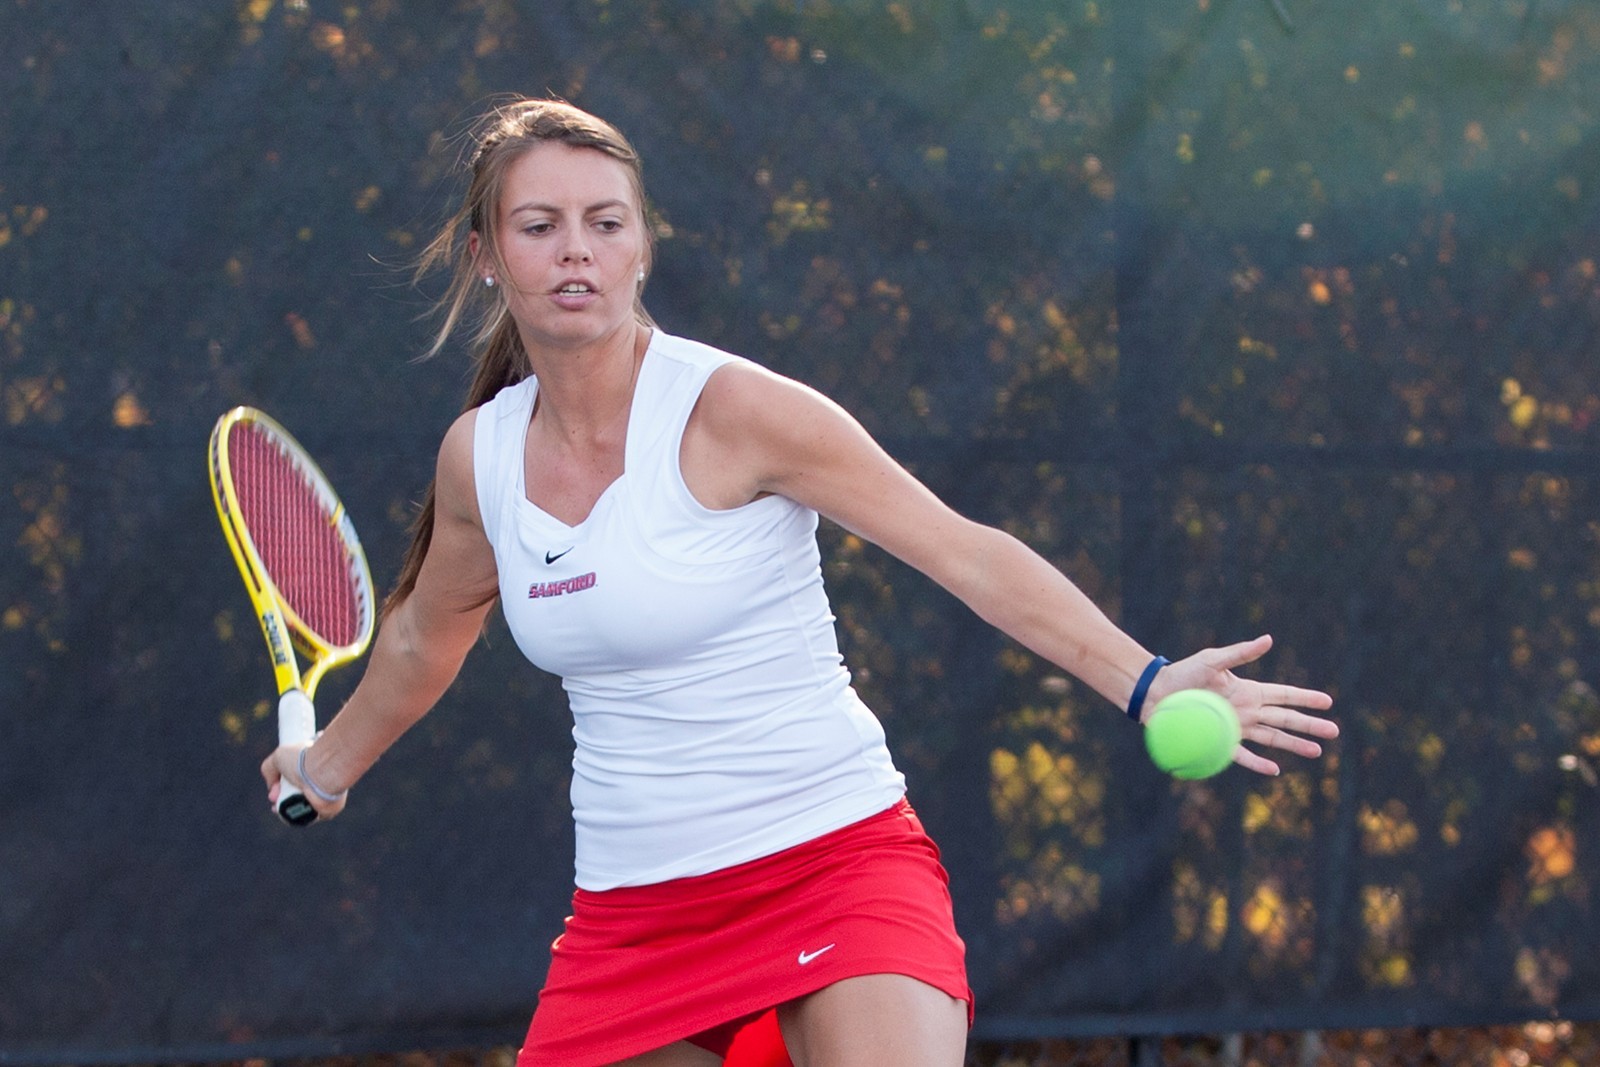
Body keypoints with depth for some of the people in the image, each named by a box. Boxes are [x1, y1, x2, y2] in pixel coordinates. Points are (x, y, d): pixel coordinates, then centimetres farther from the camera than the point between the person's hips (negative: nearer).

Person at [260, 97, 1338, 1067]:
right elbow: (426, 636, 26)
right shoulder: (479, 455, 4)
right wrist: (328, 764, 42)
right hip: (630, 903, 5)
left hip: (835, 860, -5)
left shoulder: (730, 408, -12)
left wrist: (1147, 683, -24)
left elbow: (966, 552, -13)